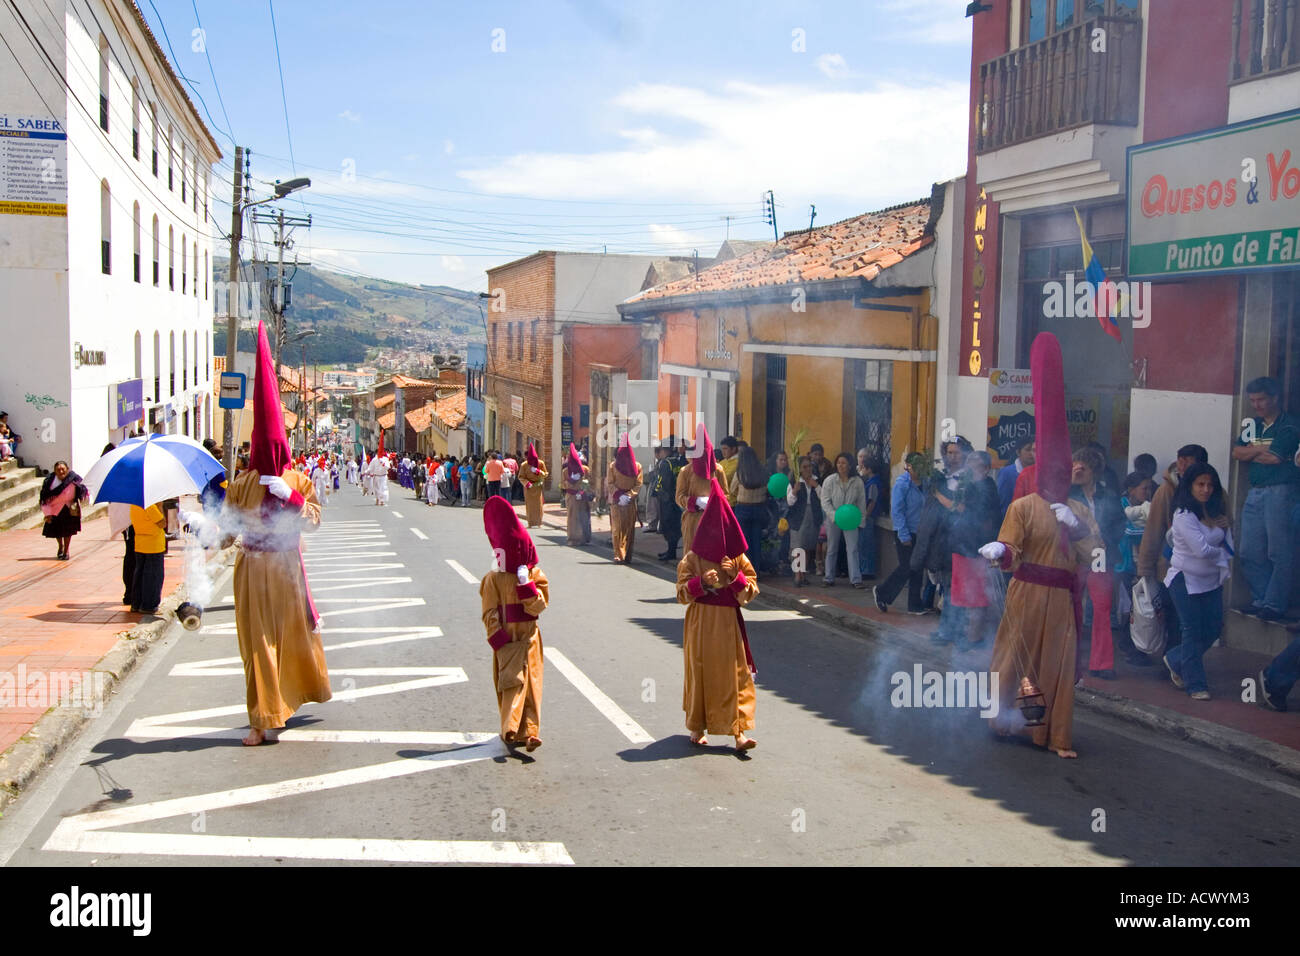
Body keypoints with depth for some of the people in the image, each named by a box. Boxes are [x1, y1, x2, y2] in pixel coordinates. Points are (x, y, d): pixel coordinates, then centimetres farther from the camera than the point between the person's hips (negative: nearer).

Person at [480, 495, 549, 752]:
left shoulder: (535, 576, 2)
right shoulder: (494, 579, -1)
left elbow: (538, 607, -9)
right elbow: (489, 613, -4)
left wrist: (526, 584, -18)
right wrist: (498, 638, -13)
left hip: (529, 637, 2)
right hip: (506, 639, -2)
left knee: (530, 683, 0)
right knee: (512, 681, -7)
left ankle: (529, 731, 1)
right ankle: (511, 729, -8)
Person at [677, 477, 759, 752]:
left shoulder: (739, 559, 3)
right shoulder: (692, 559, -2)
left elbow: (752, 591, 2)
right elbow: (682, 593, -4)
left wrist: (735, 576, -14)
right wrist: (702, 582, -20)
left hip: (729, 623, 1)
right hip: (701, 623, -1)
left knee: (735, 675, -3)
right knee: (700, 672, 5)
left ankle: (739, 731, -3)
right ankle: (698, 727, 20)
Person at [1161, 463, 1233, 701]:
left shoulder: (1214, 513, 7)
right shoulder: (1184, 515, -16)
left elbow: (1226, 542, 7)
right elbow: (1201, 549, -22)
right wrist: (1219, 552, -4)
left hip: (1211, 579, 7)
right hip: (1186, 580, -7)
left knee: (1213, 628, 8)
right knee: (1193, 631, -1)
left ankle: (1175, 660, 28)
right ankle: (1196, 685, 9)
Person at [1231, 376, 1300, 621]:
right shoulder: (1253, 426, 16)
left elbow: (1275, 458, -15)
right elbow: (1237, 452, 6)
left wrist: (1250, 453, 1)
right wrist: (1262, 449, -9)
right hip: (1255, 493, 7)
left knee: (1279, 553, -5)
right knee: (1250, 553, 6)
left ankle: (1275, 604, -1)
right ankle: (1260, 599, 15)